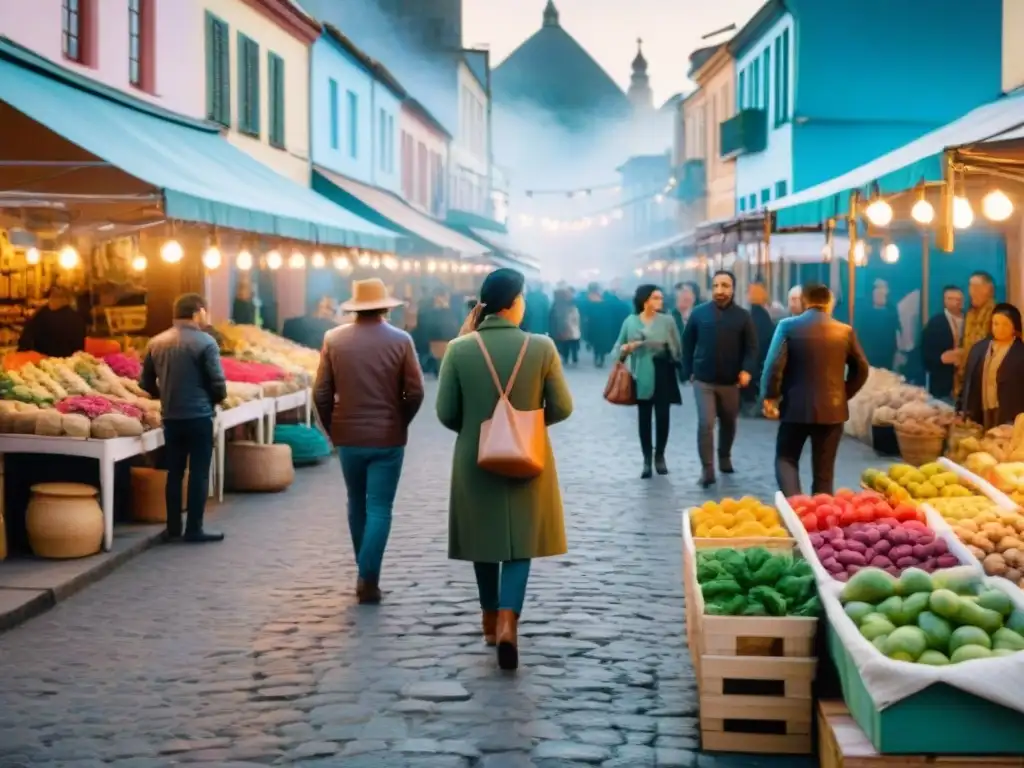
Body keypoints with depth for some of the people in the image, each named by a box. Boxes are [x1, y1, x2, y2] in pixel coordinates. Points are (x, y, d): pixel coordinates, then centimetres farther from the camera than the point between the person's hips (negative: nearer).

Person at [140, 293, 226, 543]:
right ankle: (194, 529, 3)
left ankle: (173, 528, 15)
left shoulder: (156, 342, 5)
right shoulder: (205, 342, -11)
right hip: (199, 416, -5)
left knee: (174, 472, 11)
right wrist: (215, 398, 8)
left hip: (171, 417, 5)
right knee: (198, 473, 2)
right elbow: (218, 383, -12)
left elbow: (146, 382, 9)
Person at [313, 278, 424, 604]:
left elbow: (321, 393, -3)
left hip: (348, 437, 2)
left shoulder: (334, 339, -3)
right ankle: (368, 579, -4)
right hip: (388, 440, -2)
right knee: (379, 508, 3)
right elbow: (415, 393, -7)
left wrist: (333, 429, 11)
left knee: (357, 504, 18)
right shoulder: (400, 340, -7)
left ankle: (365, 574, 27)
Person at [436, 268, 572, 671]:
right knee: (520, 542, 6)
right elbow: (562, 408, -4)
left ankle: (491, 621, 31)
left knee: (485, 539, 18)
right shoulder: (542, 348, -10)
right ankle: (507, 622, -13)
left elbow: (446, 413, -6)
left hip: (475, 460, 1)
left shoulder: (459, 349, -9)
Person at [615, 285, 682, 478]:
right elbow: (619, 346, 8)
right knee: (644, 417, 2)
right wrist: (626, 348, -11)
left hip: (662, 373, -1)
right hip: (642, 376, 1)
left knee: (663, 416, -1)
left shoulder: (667, 320, 1)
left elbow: (677, 348, 4)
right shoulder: (630, 321, 3)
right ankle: (647, 459, 9)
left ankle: (659, 456, 14)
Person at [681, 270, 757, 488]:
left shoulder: (743, 316, -2)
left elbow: (751, 347, -2)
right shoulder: (699, 313, -1)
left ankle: (725, 457, 39)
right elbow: (688, 343, 5)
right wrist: (688, 371, 1)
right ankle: (707, 469, -6)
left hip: (730, 381, 1)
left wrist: (747, 370, -18)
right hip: (703, 380, -1)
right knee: (705, 424, -11)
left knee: (728, 423, 16)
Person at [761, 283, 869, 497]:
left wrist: (769, 396, 0)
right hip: (832, 408, 2)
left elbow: (774, 364, -12)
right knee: (824, 469, 9)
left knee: (786, 459, 10)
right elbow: (861, 369, 9)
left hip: (796, 407, -2)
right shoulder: (845, 330, 2)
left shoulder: (788, 326, -6)